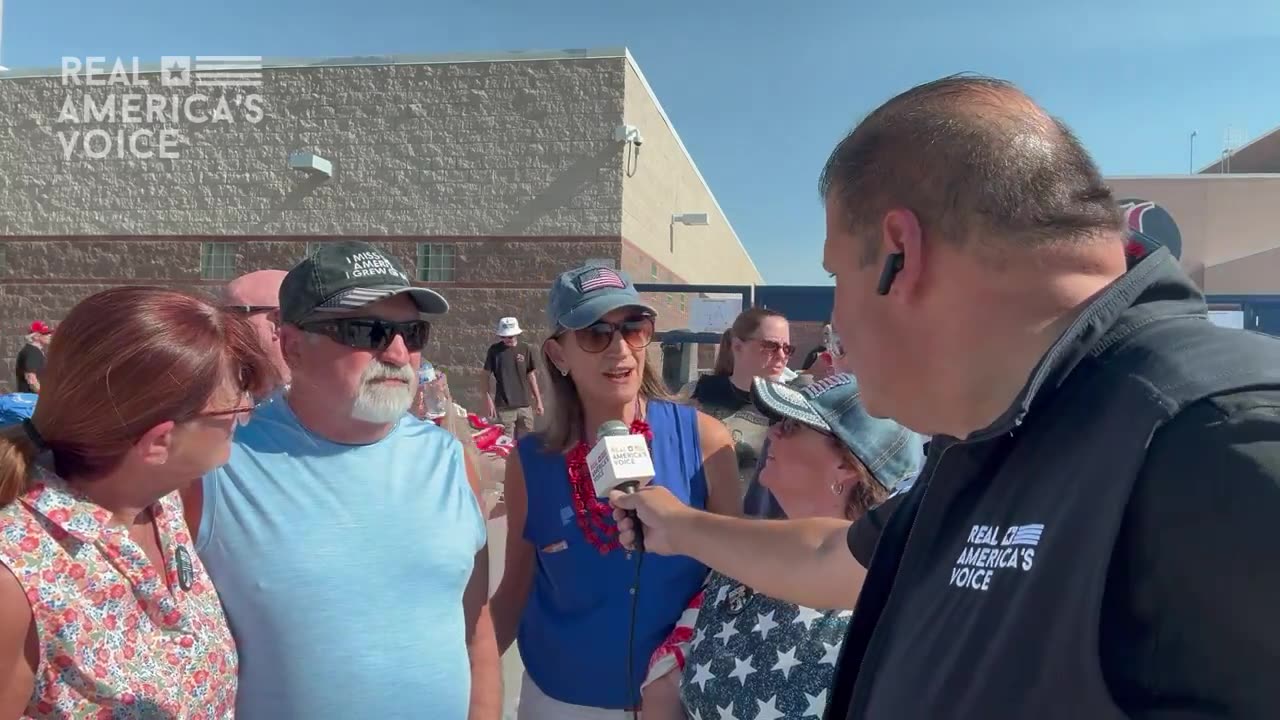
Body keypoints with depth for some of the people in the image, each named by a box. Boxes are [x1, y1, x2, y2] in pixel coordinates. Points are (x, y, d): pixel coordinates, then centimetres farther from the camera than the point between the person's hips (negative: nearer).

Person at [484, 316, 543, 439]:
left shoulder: (524, 349, 3)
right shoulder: (495, 350, -3)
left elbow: (531, 375, 10)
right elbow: (487, 376, 0)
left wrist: (538, 400, 9)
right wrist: (488, 400, -6)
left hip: (524, 404, 3)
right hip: (504, 406, -3)